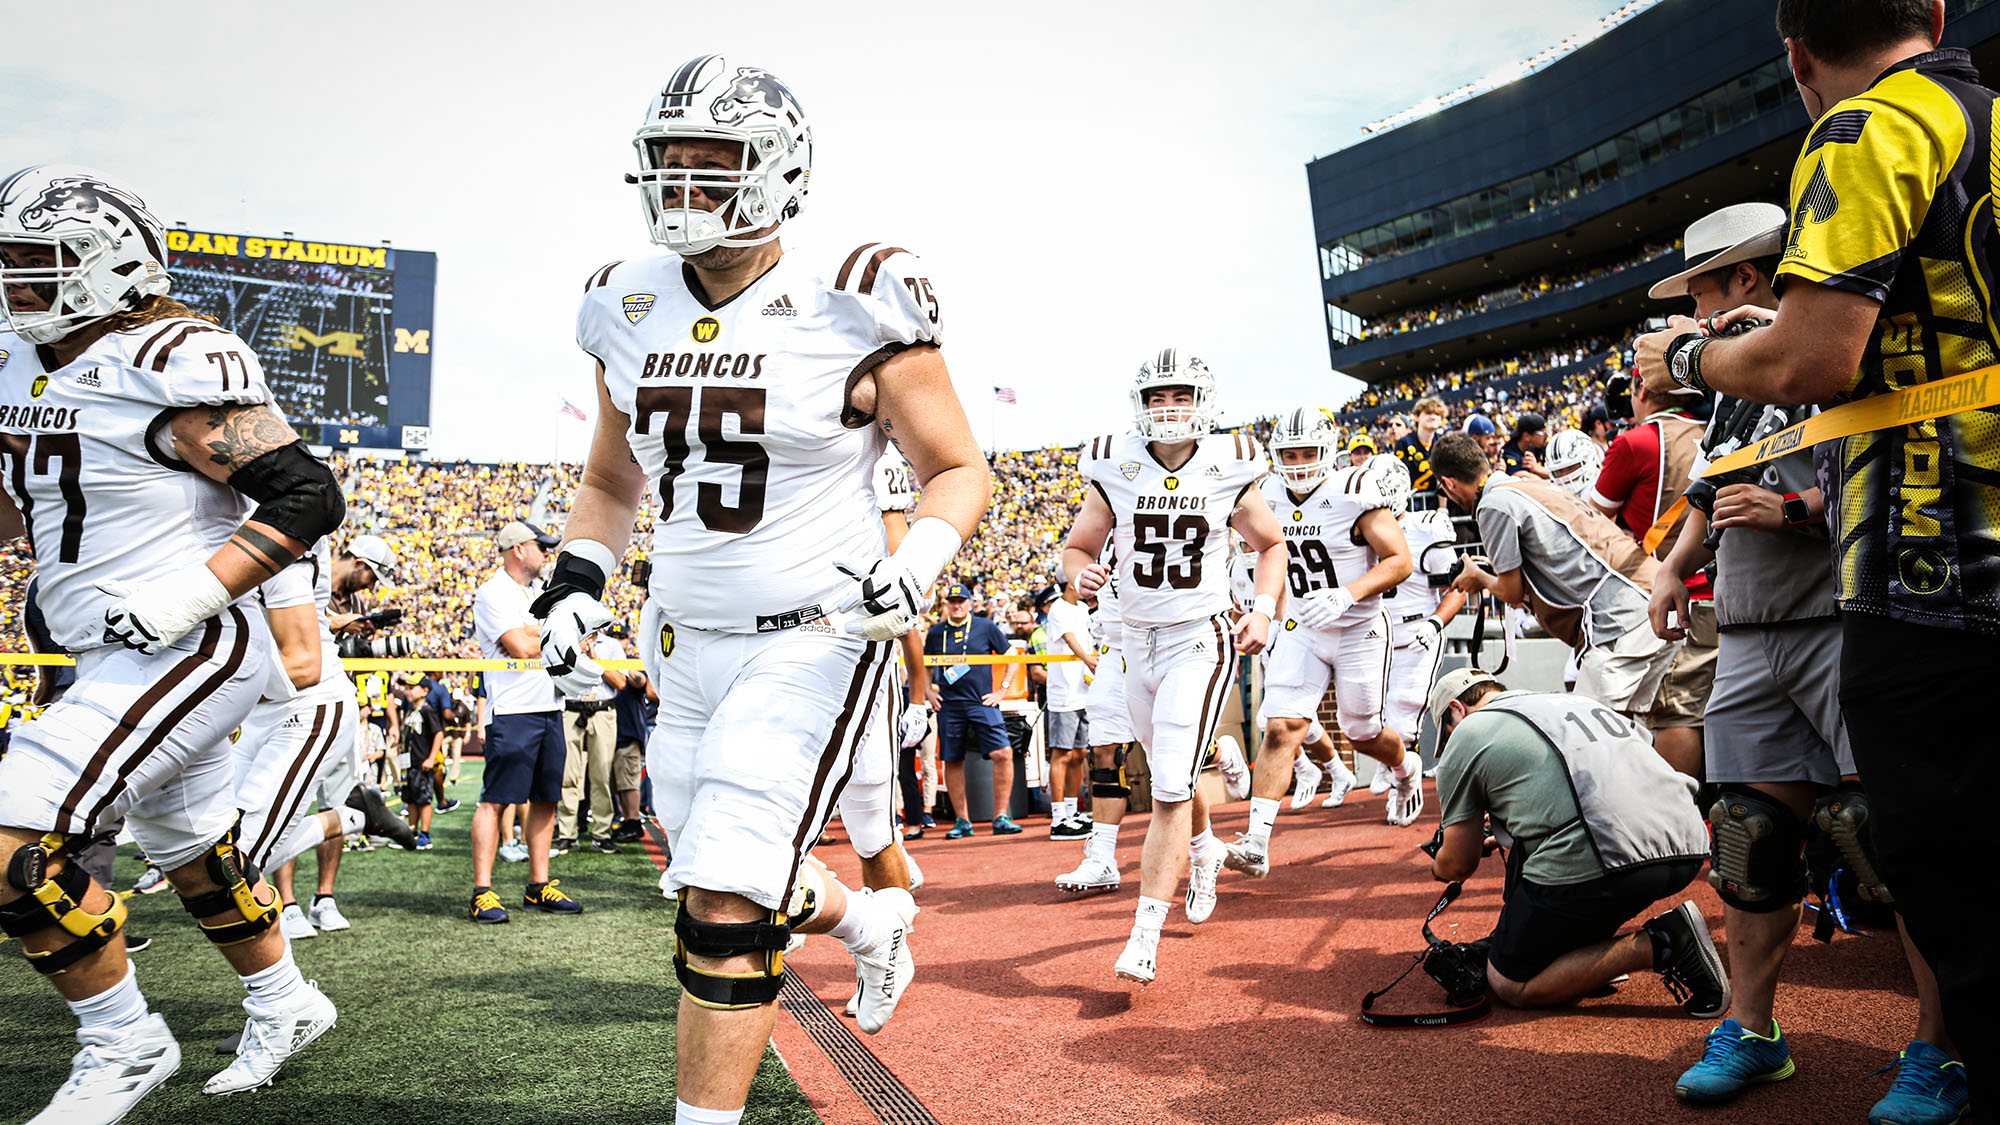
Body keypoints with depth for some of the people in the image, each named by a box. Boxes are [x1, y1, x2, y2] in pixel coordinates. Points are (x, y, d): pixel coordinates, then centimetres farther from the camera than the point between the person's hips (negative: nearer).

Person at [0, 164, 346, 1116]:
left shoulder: (175, 365, -16)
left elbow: (307, 497, -20)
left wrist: (192, 595, -24)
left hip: (190, 650, -10)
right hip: (116, 659, 10)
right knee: (191, 850, 21)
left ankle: (125, 1047, 5)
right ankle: (285, 1007, 40)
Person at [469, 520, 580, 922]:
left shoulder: (544, 592, 19)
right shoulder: (491, 593, -6)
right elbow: (522, 648, -16)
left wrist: (531, 634, -4)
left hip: (551, 707, 8)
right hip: (512, 710, -8)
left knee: (546, 798, 9)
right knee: (495, 799, -8)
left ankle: (539, 887, 16)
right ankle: (482, 892, -6)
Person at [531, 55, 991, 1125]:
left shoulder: (848, 311, -13)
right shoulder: (630, 313, 3)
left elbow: (958, 470, -5)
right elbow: (611, 482, 17)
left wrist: (915, 564, -23)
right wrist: (574, 585, 3)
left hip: (815, 637, -6)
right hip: (687, 641, 7)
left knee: (725, 907, -12)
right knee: (728, 881, 18)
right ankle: (873, 920, 49)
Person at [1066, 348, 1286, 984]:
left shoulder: (1228, 470, -4)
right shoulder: (1116, 470, -2)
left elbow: (1270, 544, 11)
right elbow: (1079, 546, 7)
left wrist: (1264, 611, -4)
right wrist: (1079, 575, -17)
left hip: (1201, 640, -4)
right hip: (1138, 642, 4)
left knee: (1171, 786, -15)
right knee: (1169, 775, 20)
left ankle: (1144, 937, -12)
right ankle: (1204, 850, 52)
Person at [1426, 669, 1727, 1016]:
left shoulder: (1466, 735, 11)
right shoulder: (1582, 702, 31)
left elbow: (1459, 864, 13)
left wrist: (1438, 868, 38)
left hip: (1598, 862, -8)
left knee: (1507, 985, 10)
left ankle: (1657, 946, -4)